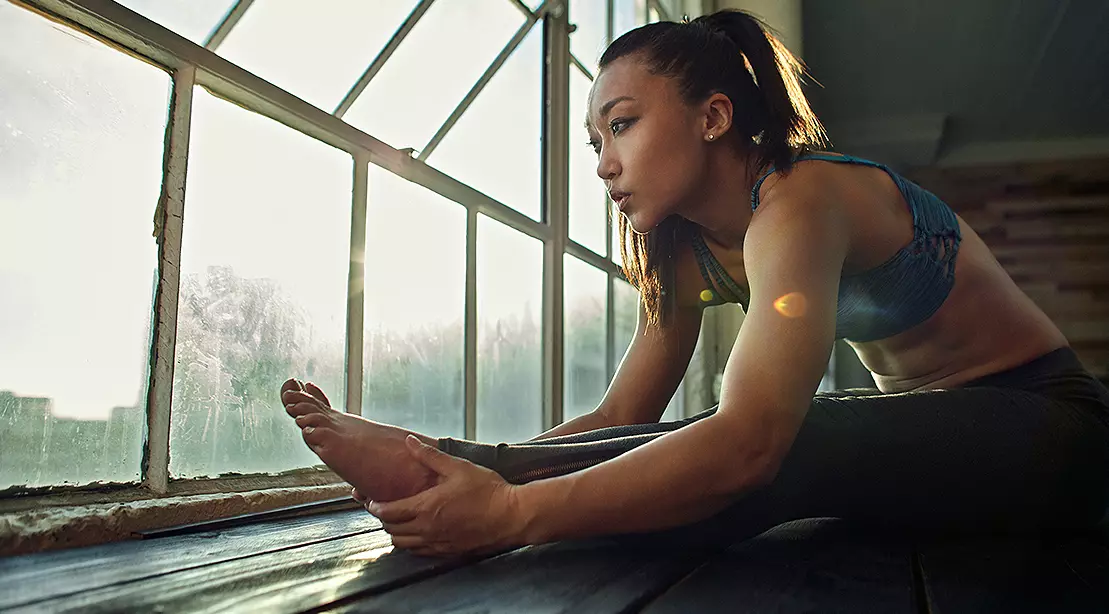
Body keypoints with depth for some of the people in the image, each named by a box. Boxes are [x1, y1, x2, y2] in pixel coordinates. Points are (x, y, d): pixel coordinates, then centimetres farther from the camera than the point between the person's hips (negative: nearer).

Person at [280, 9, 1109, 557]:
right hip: (928, 423, 8)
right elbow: (622, 416, -5)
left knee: (768, 457, -33)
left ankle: (431, 468, -35)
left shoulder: (800, 200, -27)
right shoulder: (685, 251, 0)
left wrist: (510, 511, -42)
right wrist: (479, 466, -19)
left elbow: (748, 442, -40)